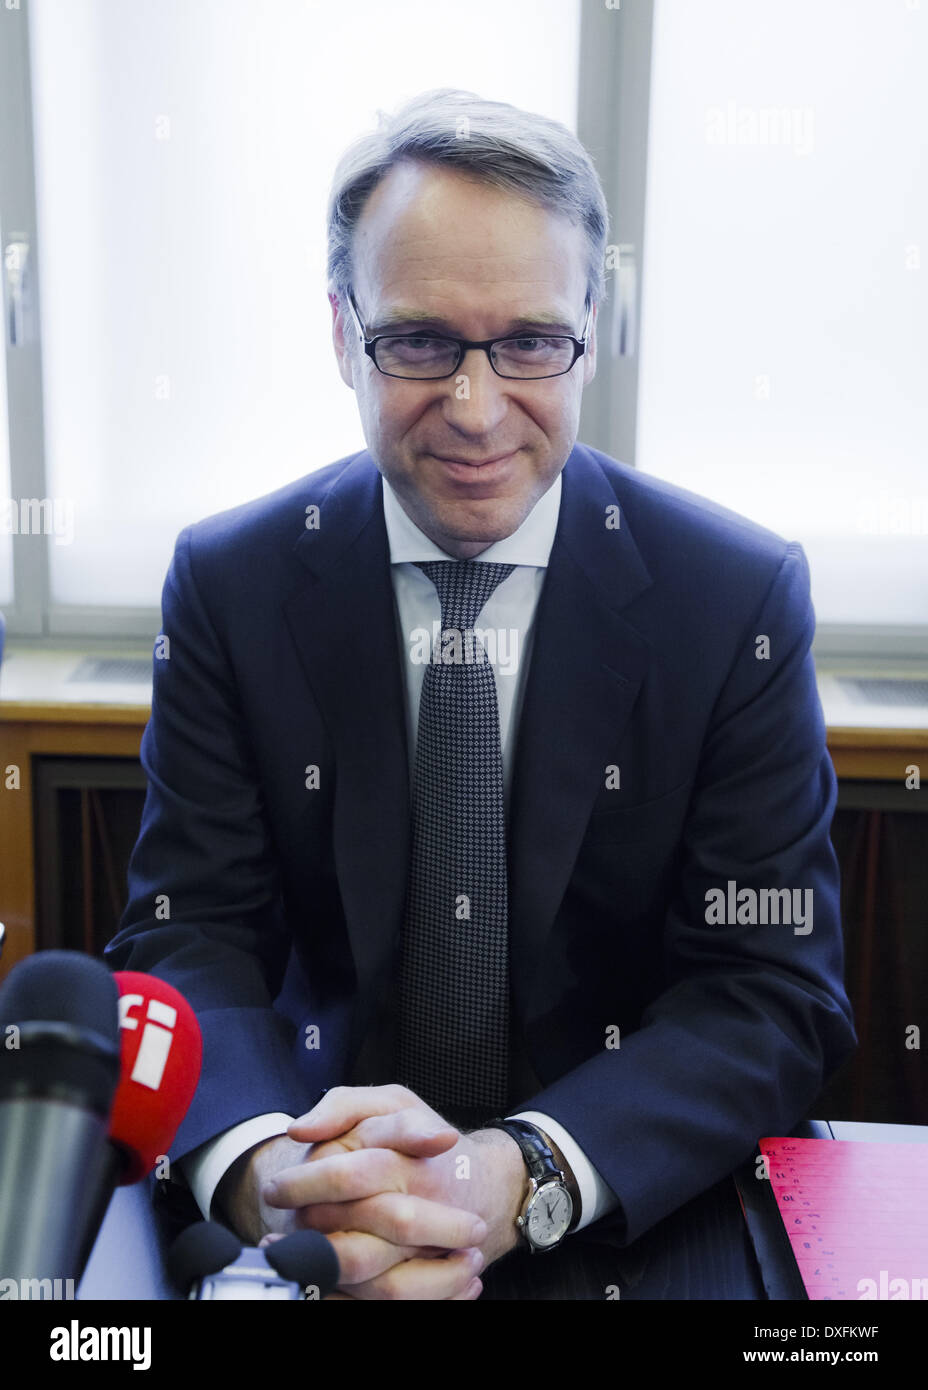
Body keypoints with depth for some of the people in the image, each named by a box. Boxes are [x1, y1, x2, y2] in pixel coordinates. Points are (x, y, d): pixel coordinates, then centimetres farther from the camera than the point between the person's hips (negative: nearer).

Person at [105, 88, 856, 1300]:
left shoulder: (742, 597, -7)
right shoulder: (229, 585, -4)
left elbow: (778, 993, -8)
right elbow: (186, 938, -6)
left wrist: (522, 1176, -25)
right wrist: (263, 1168, -27)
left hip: (636, 1214, 1)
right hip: (311, 1236, 0)